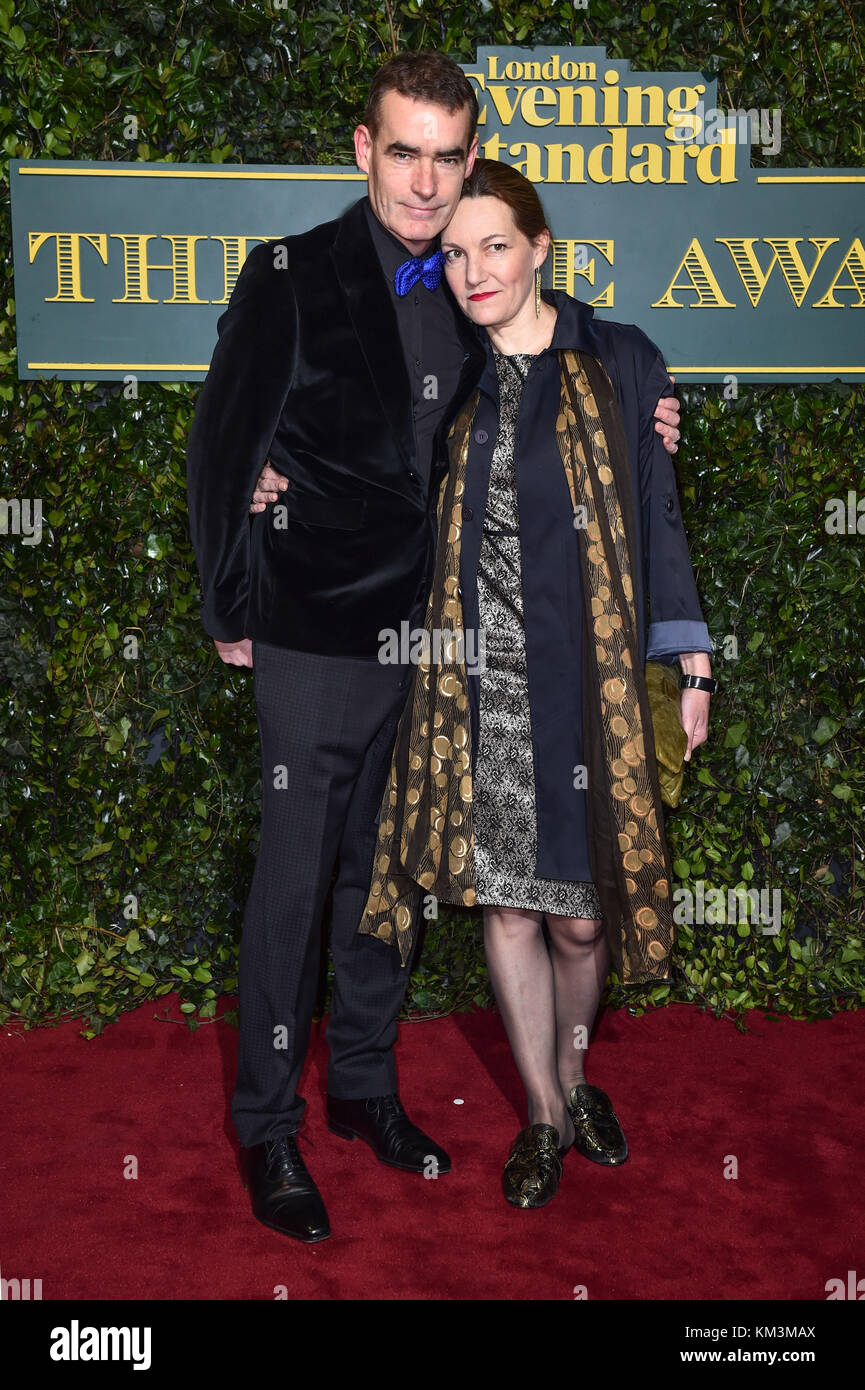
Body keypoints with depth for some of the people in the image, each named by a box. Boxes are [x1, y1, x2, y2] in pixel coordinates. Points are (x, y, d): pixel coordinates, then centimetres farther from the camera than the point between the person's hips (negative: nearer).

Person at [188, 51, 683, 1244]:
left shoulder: (467, 298, 8)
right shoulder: (294, 275, -7)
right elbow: (221, 445, -4)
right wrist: (230, 612, -2)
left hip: (428, 639, 5)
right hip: (316, 641, -5)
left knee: (387, 870, 15)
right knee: (294, 884, 3)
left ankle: (365, 1085, 33)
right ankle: (267, 1126, 19)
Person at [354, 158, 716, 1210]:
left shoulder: (620, 363, 3)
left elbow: (657, 519, 4)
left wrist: (690, 663, 2)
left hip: (588, 683, -1)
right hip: (478, 685, 2)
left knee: (581, 910, 4)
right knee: (504, 903, 7)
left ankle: (574, 1071, 35)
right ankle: (545, 1114, 27)